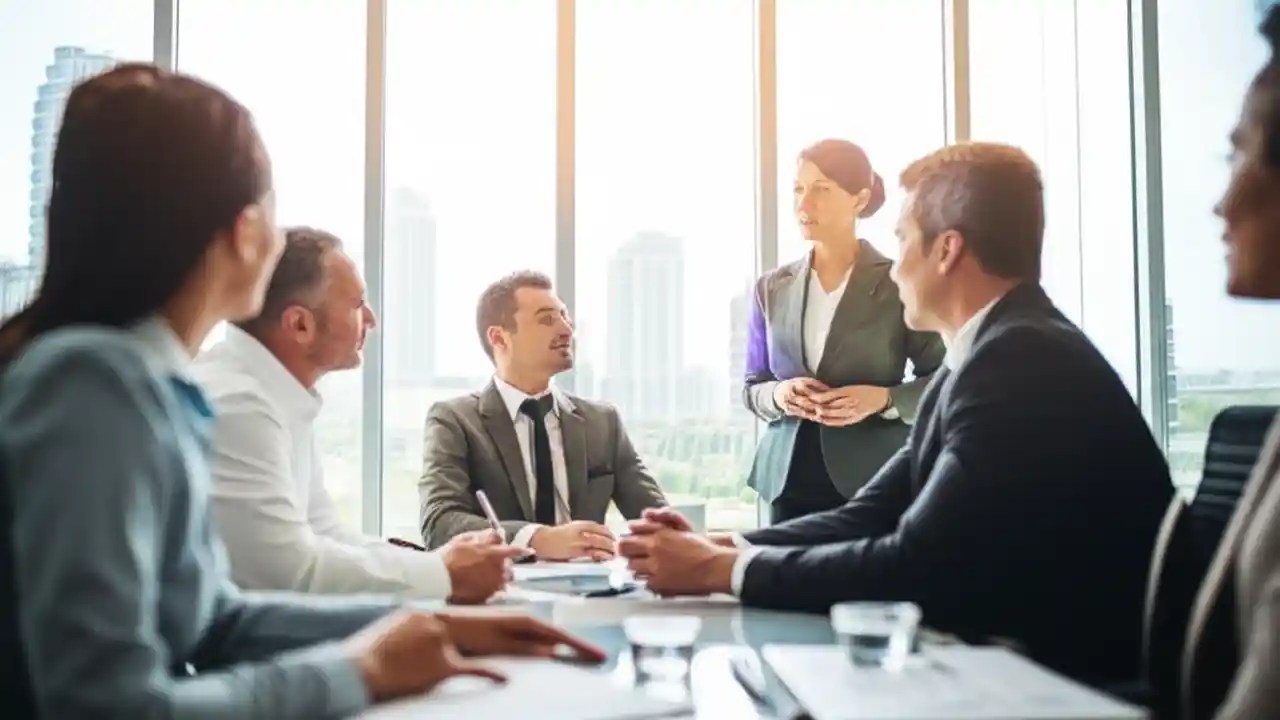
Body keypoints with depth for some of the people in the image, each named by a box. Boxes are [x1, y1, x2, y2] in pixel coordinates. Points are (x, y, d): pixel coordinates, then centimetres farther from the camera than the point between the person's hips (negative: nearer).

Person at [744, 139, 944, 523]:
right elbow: (752, 388, 13)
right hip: (788, 480, 3)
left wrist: (883, 399, -17)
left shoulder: (900, 283, -2)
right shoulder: (772, 288, 8)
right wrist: (778, 395, -9)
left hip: (872, 481, -3)